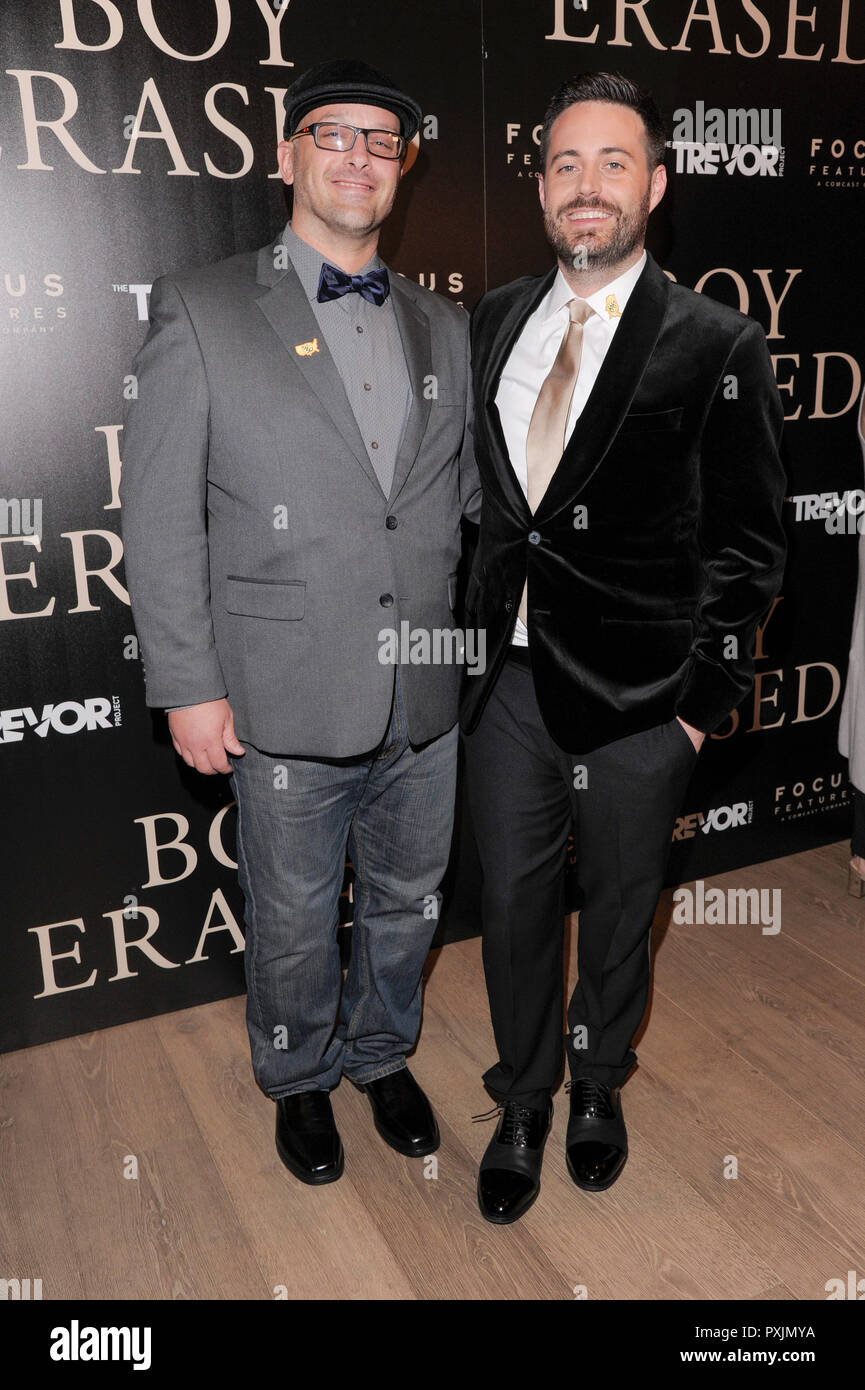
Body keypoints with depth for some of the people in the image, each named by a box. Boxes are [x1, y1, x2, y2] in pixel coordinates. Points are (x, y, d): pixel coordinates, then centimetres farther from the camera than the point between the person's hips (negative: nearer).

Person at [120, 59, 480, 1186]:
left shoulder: (445, 327, 9)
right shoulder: (202, 310, -4)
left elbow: (481, 493, 13)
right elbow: (159, 516, -7)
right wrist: (189, 686, -10)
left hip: (427, 705, 4)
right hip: (290, 706, -3)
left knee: (407, 905, 20)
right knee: (294, 923, 15)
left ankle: (383, 1054, 47)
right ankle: (299, 1079, 43)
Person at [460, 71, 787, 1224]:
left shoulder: (716, 345, -7)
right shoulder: (494, 321, 7)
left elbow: (747, 545, -5)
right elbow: (470, 489, 11)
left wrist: (704, 698, -9)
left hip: (637, 698, -3)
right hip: (508, 677, 3)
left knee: (619, 910, 15)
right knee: (513, 905, 14)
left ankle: (599, 1087, 44)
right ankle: (523, 1103, 38)